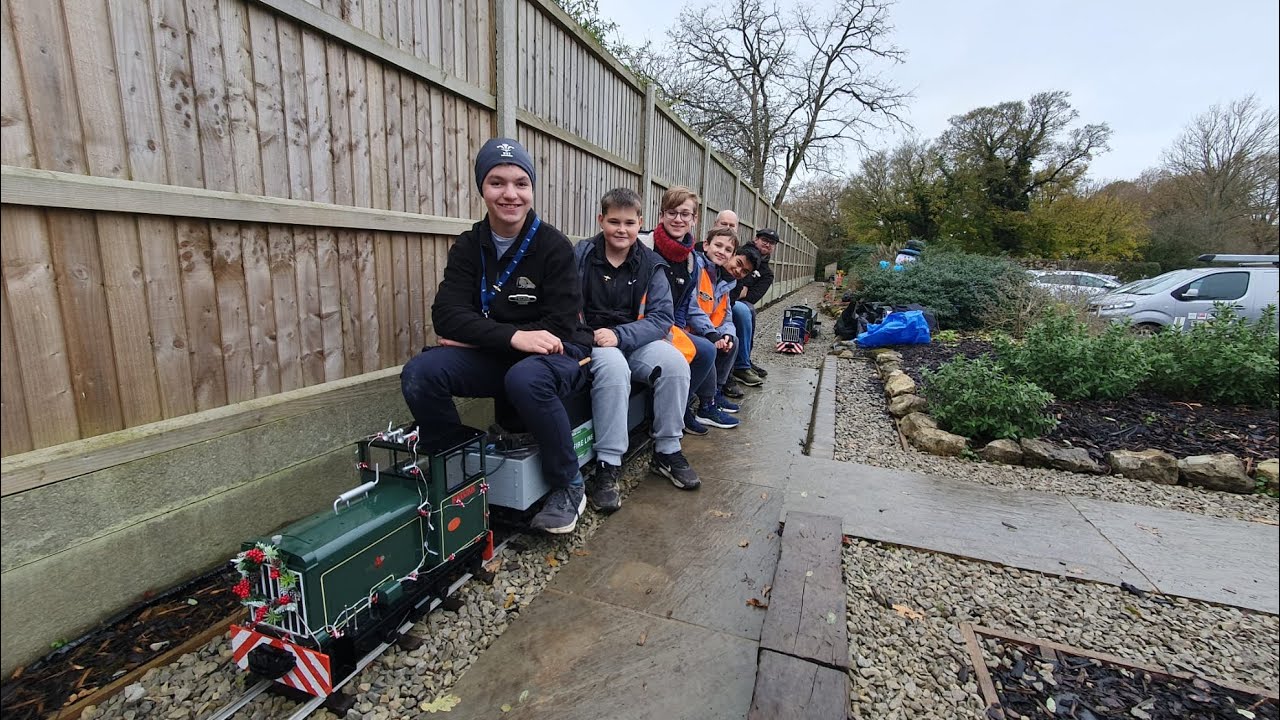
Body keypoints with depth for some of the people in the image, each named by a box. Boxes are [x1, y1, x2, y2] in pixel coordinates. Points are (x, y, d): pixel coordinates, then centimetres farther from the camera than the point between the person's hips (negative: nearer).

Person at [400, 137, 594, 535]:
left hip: (556, 355, -3)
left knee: (526, 379, -37)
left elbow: (559, 328, -15)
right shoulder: (469, 246, 3)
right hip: (494, 358, 4)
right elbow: (447, 315, -10)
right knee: (420, 373, -21)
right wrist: (513, 336, -28)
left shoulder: (554, 246, -8)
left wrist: (477, 336, -15)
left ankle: (569, 488, -13)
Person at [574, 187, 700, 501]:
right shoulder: (581, 256, -2)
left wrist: (618, 335, -19)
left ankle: (667, 451, -4)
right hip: (589, 343, -3)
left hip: (635, 342, 3)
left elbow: (662, 317, -5)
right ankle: (607, 465, -24)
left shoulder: (650, 265, 4)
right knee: (614, 366, -35)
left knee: (675, 362, -23)